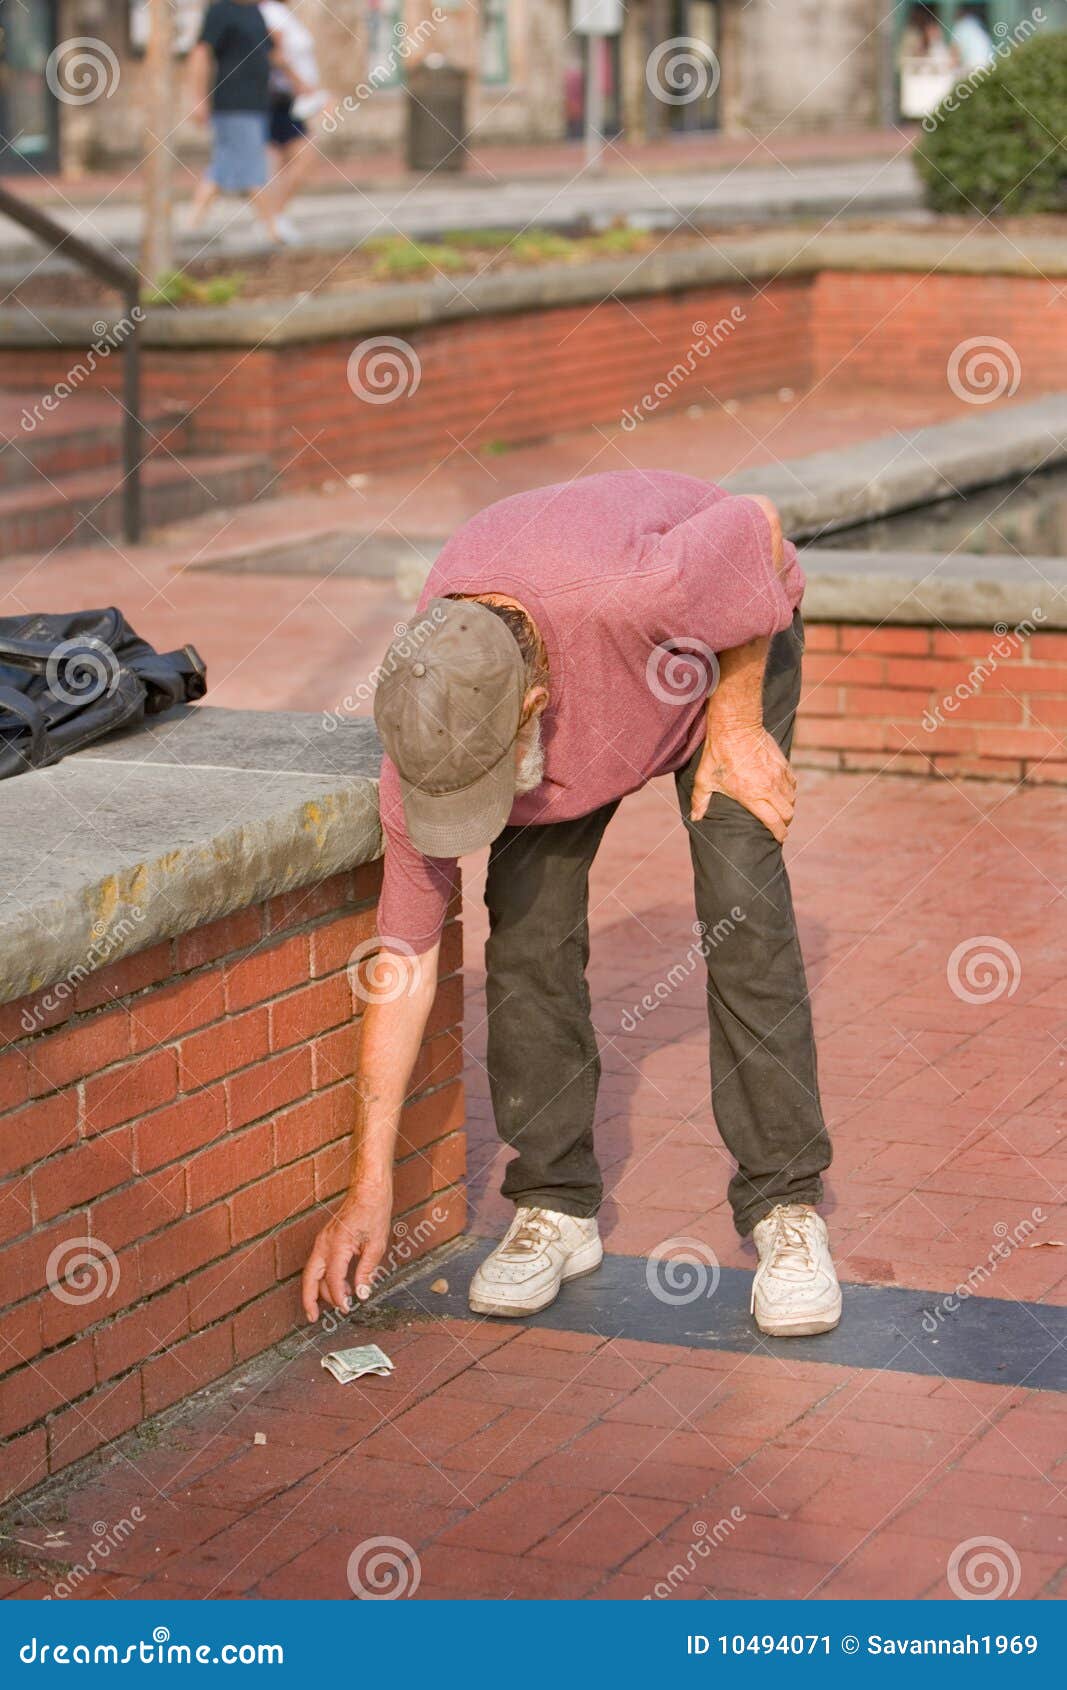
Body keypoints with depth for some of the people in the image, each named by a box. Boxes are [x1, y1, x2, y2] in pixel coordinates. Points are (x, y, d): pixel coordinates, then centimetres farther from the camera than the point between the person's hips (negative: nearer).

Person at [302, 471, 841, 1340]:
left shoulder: (632, 589, -48)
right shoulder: (428, 726, -32)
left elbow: (757, 525, -25)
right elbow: (405, 950, -23)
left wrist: (735, 721, -19)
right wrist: (370, 1188, -20)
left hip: (729, 640, -2)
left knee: (742, 907, -17)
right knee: (526, 920, -12)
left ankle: (787, 1209, -7)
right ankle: (556, 1205, 3)